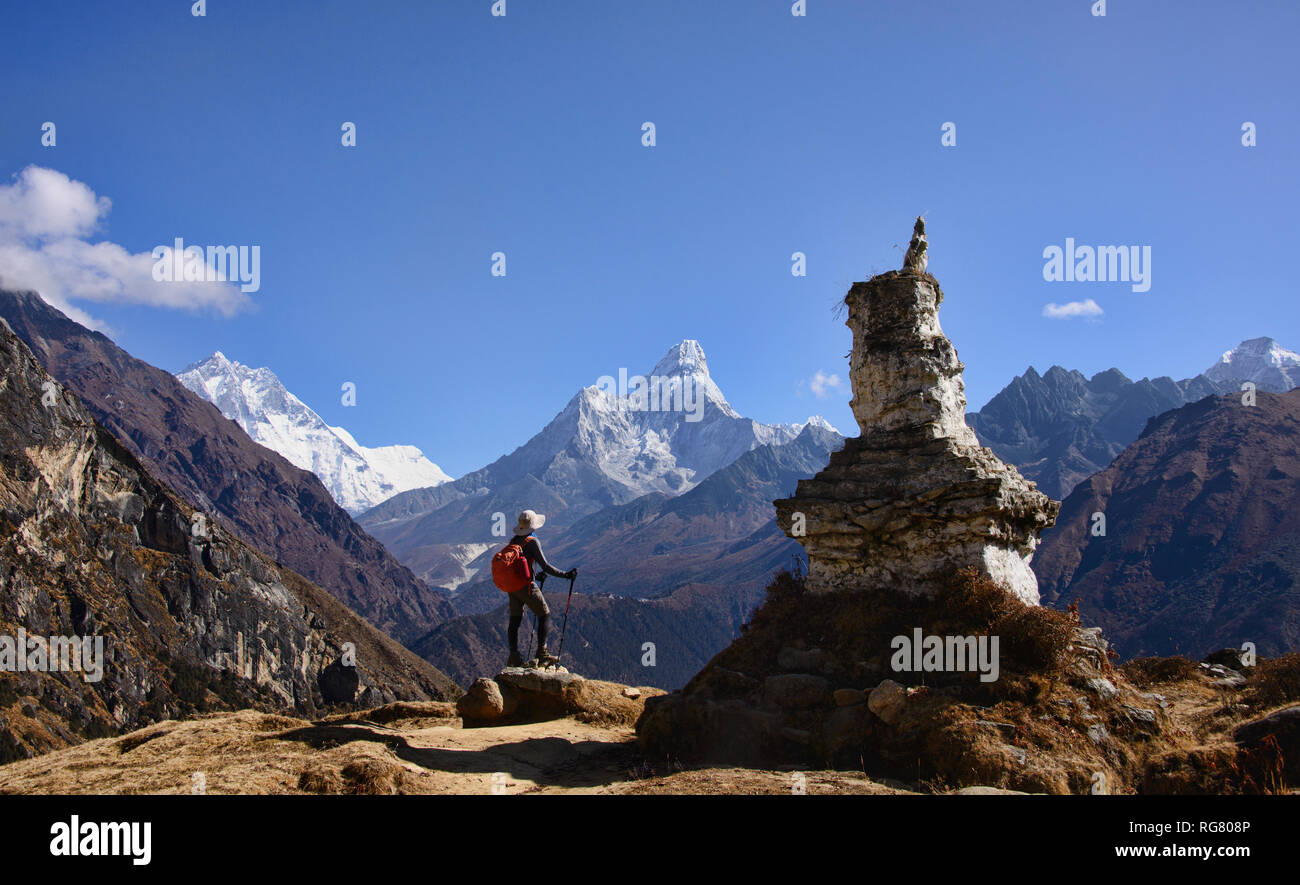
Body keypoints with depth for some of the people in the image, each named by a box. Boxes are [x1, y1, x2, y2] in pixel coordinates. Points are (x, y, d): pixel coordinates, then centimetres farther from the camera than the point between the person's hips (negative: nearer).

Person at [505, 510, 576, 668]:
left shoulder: (513, 541, 10)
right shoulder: (532, 542, -12)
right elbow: (545, 565, -16)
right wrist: (565, 575, -12)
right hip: (526, 585, -7)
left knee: (515, 620, 11)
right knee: (545, 615, 4)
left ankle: (514, 657, 11)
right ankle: (542, 653, -2)